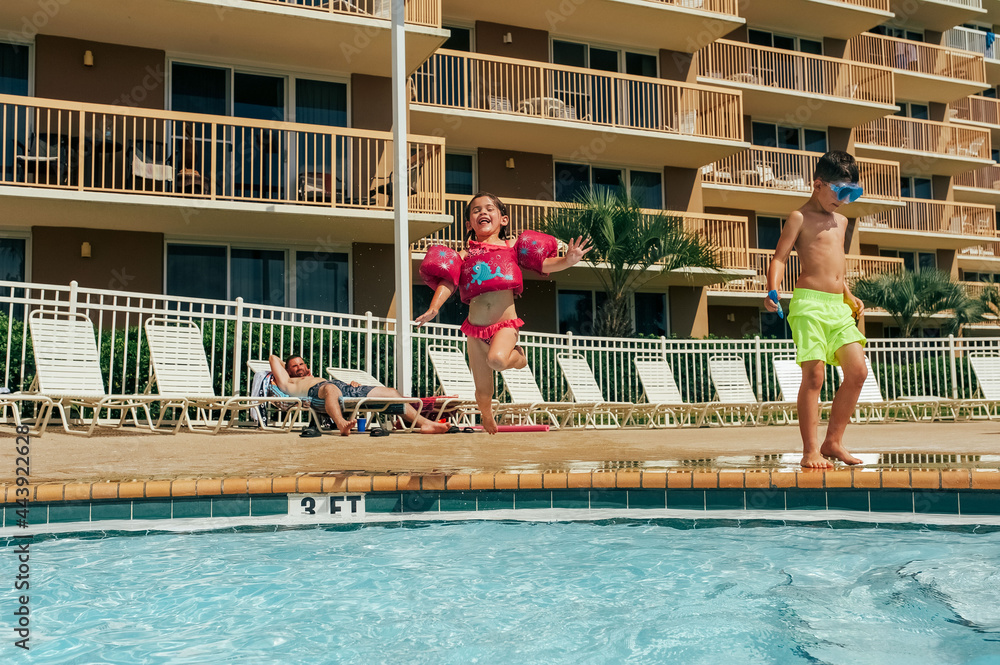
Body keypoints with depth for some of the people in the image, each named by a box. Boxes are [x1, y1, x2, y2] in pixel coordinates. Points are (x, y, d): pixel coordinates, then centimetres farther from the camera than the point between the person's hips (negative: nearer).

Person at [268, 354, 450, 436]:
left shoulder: (317, 378, 46)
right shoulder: (289, 383, 31)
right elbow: (273, 358, 32)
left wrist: (353, 384, 13)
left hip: (345, 389, 6)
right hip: (317, 394, -6)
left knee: (391, 392, -8)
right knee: (330, 388, -45)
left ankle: (423, 423, -20)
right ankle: (341, 424, -71)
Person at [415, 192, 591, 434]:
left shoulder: (512, 248, 7)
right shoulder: (465, 255, 8)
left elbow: (545, 264, 1)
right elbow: (448, 282, -2)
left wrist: (568, 260, -18)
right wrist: (434, 308, -19)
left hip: (505, 324, -2)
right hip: (476, 327, 2)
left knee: (496, 359, -34)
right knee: (482, 392, 8)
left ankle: (518, 356, 2)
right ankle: (488, 425, 37)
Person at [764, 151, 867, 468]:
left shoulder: (840, 221, 21)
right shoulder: (800, 218, -1)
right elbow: (779, 257, -8)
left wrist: (849, 296, 26)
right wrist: (772, 290, -23)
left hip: (838, 305, 7)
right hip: (810, 302, -7)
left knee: (858, 371, 0)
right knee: (814, 375, -11)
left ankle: (833, 442, 11)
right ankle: (810, 450, -4)